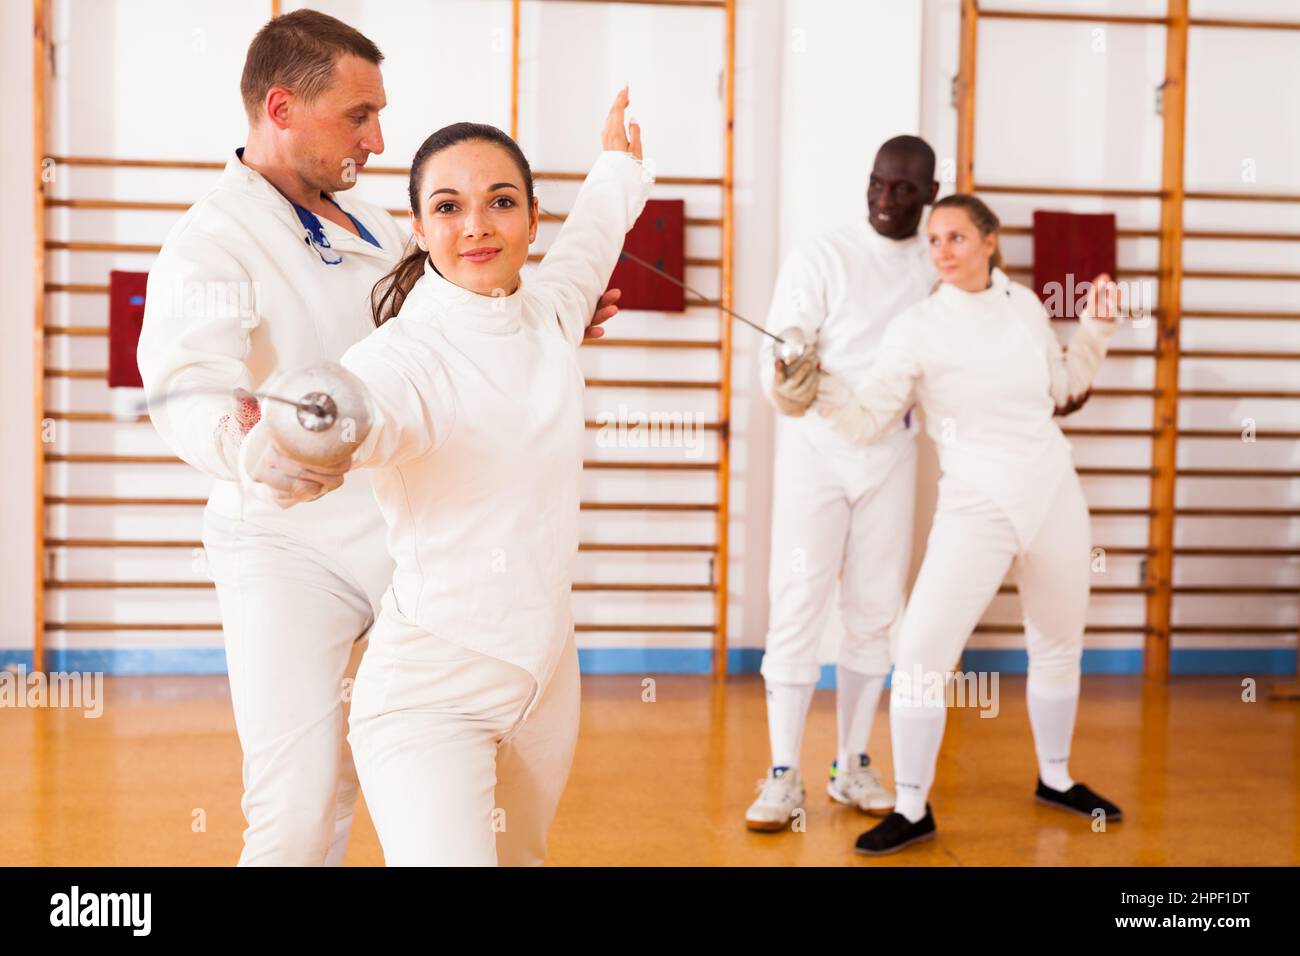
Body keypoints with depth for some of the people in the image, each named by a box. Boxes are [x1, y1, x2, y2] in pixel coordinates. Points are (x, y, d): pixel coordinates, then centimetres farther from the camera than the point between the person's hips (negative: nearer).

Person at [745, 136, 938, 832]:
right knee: (798, 609, -5)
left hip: (892, 453, 4)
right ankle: (783, 778, 3)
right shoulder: (820, 259, -7)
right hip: (815, 444, -4)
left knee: (874, 612, 8)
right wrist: (785, 389, -39)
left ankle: (852, 767, 20)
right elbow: (779, 353, -16)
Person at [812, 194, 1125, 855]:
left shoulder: (1024, 304, 2)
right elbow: (866, 422, -15)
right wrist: (816, 383, -32)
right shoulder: (918, 328, -10)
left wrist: (1096, 327, 5)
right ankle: (912, 809, 2)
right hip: (977, 508, -4)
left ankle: (1054, 779, 40)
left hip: (1055, 497, 4)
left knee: (1058, 647, 18)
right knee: (921, 655, -14)